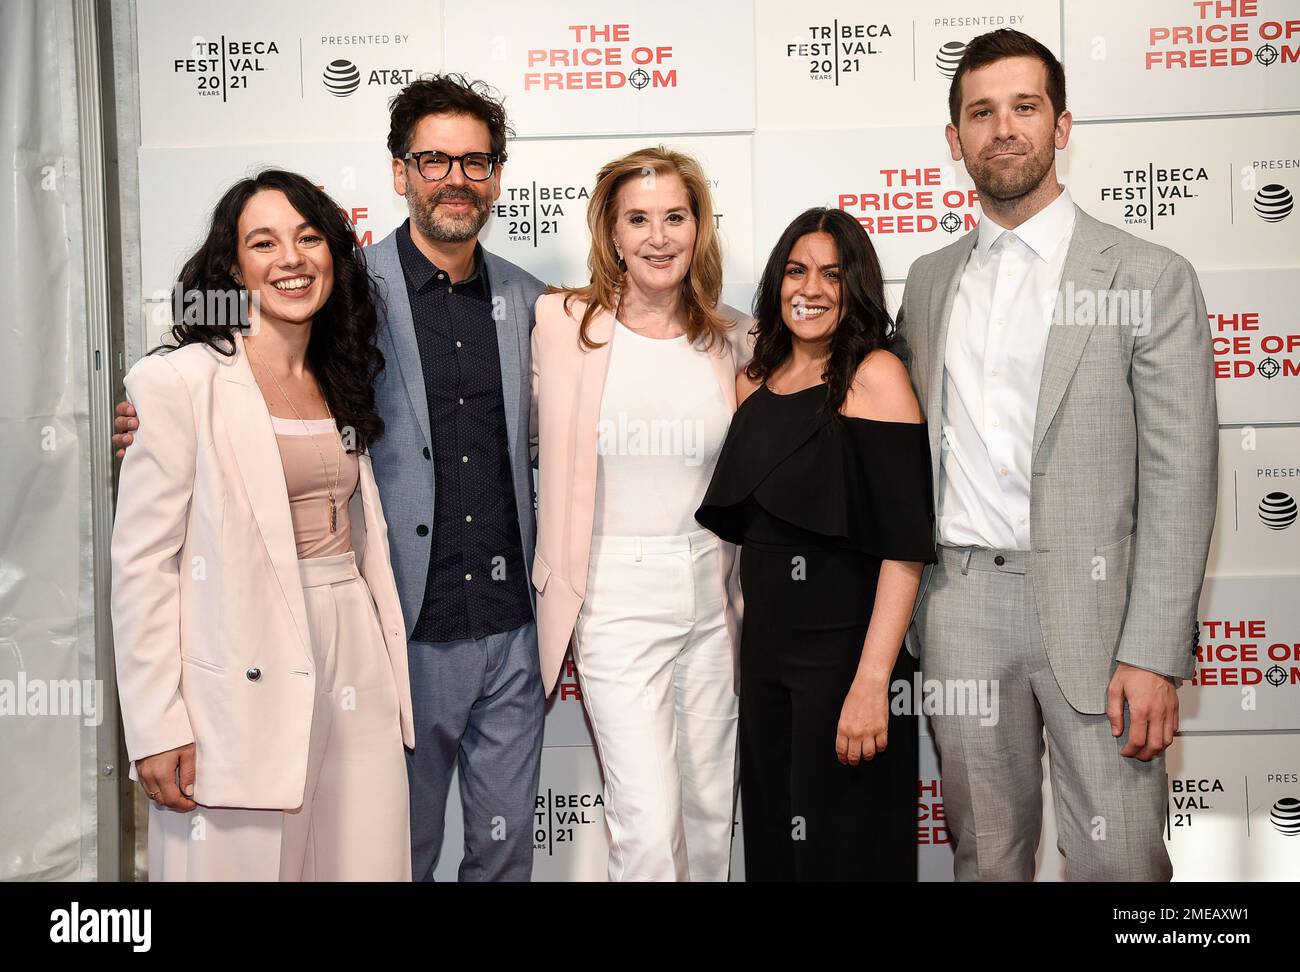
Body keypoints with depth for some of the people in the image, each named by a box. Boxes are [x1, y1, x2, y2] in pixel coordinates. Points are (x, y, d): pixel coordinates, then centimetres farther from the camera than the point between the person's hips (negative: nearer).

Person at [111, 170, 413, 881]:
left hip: (355, 673, 6)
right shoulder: (182, 380, -8)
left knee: (365, 864, 11)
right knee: (245, 863, 5)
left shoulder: (339, 385, 13)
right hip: (244, 685, -6)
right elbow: (141, 562, -10)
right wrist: (156, 729, -13)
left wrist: (391, 678, 13)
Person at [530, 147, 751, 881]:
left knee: (712, 812, 16)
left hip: (714, 594, 4)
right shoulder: (564, 323, -6)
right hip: (618, 597, -3)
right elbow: (543, 439, 7)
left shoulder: (733, 338, 3)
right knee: (650, 827, -7)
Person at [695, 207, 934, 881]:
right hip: (762, 643, 6)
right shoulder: (753, 382, 9)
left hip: (843, 646, -6)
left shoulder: (874, 375, -10)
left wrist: (872, 680, -22)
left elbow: (905, 545, -16)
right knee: (770, 837, 16)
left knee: (841, 849, 6)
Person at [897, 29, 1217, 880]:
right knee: (986, 852, 13)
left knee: (1119, 860, -1)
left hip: (1090, 607, -3)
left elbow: (1179, 482, -7)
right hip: (960, 607, 4)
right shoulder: (930, 279, 12)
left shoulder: (1151, 277, -2)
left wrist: (1153, 655, -13)